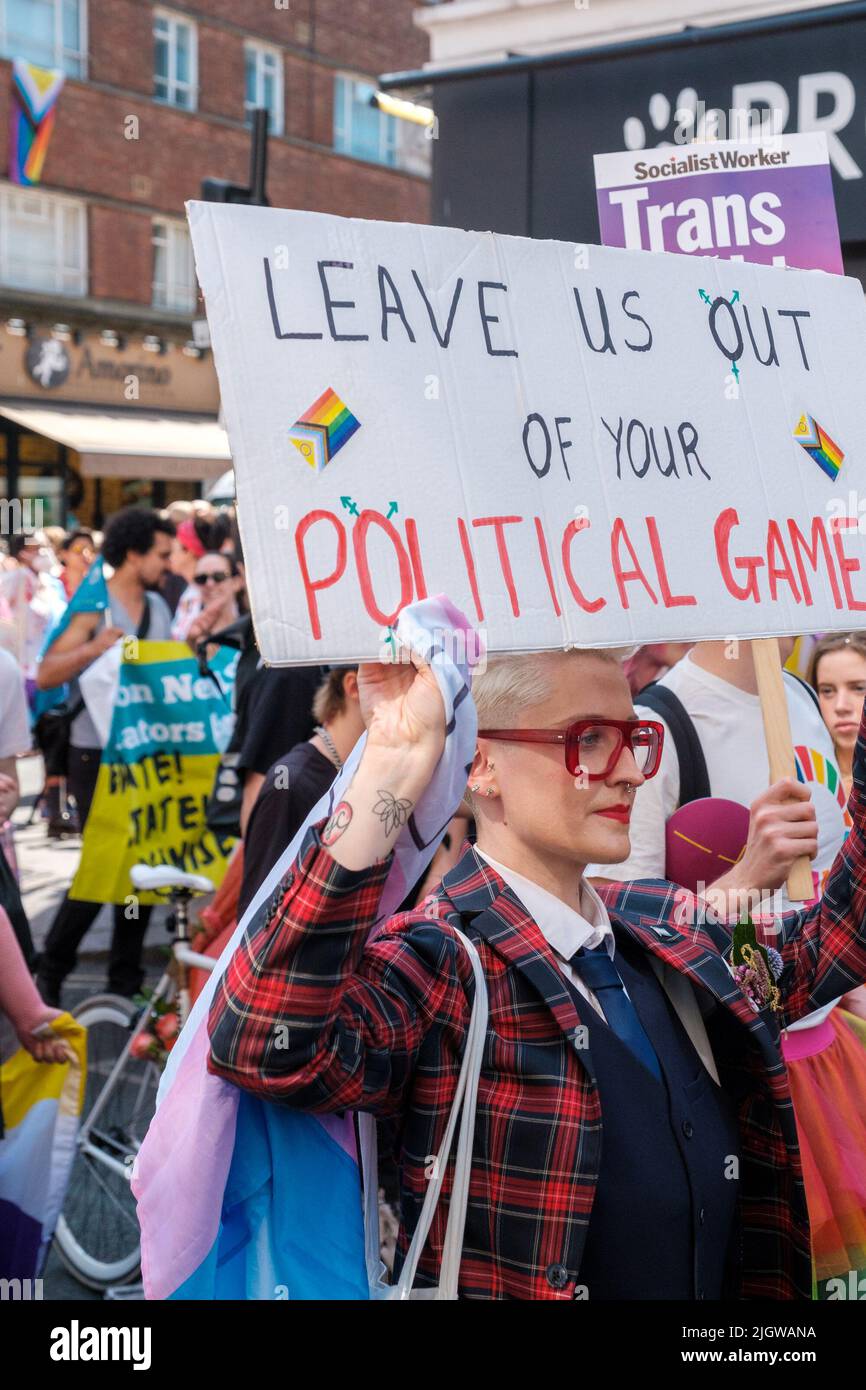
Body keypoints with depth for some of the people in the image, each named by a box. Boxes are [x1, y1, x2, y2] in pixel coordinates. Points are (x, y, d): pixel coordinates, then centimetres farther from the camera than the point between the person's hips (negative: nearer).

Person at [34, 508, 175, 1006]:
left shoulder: (158, 608, 11)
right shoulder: (95, 607, -9)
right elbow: (47, 674, -16)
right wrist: (91, 649, -30)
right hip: (98, 756, -6)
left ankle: (126, 978, 19)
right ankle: (51, 971, 11)